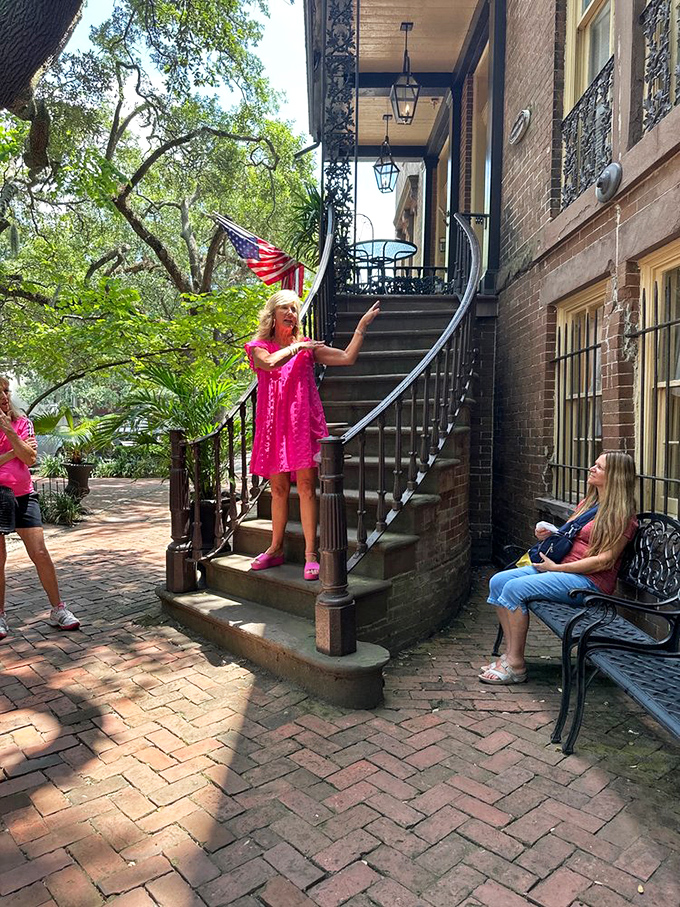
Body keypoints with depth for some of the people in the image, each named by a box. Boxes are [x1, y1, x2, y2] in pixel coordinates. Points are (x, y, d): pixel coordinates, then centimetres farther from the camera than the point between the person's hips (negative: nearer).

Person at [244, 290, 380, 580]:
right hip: (273, 424, 1)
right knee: (278, 489, 6)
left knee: (306, 487, -6)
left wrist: (362, 326, 2)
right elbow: (269, 363, -16)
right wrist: (296, 348, -10)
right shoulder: (258, 347, 7)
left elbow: (348, 358, 4)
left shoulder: (307, 347, 10)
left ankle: (310, 554, -2)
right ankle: (275, 550, 21)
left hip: (303, 423, 0)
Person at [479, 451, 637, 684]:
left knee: (515, 588, -25)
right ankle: (510, 653, -5)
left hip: (590, 581, -9)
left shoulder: (621, 515, -8)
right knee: (498, 581, -8)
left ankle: (516, 665, -15)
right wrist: (549, 535, 3)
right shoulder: (588, 502, 19)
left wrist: (556, 568, -16)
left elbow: (605, 560, -16)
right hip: (562, 568, 9)